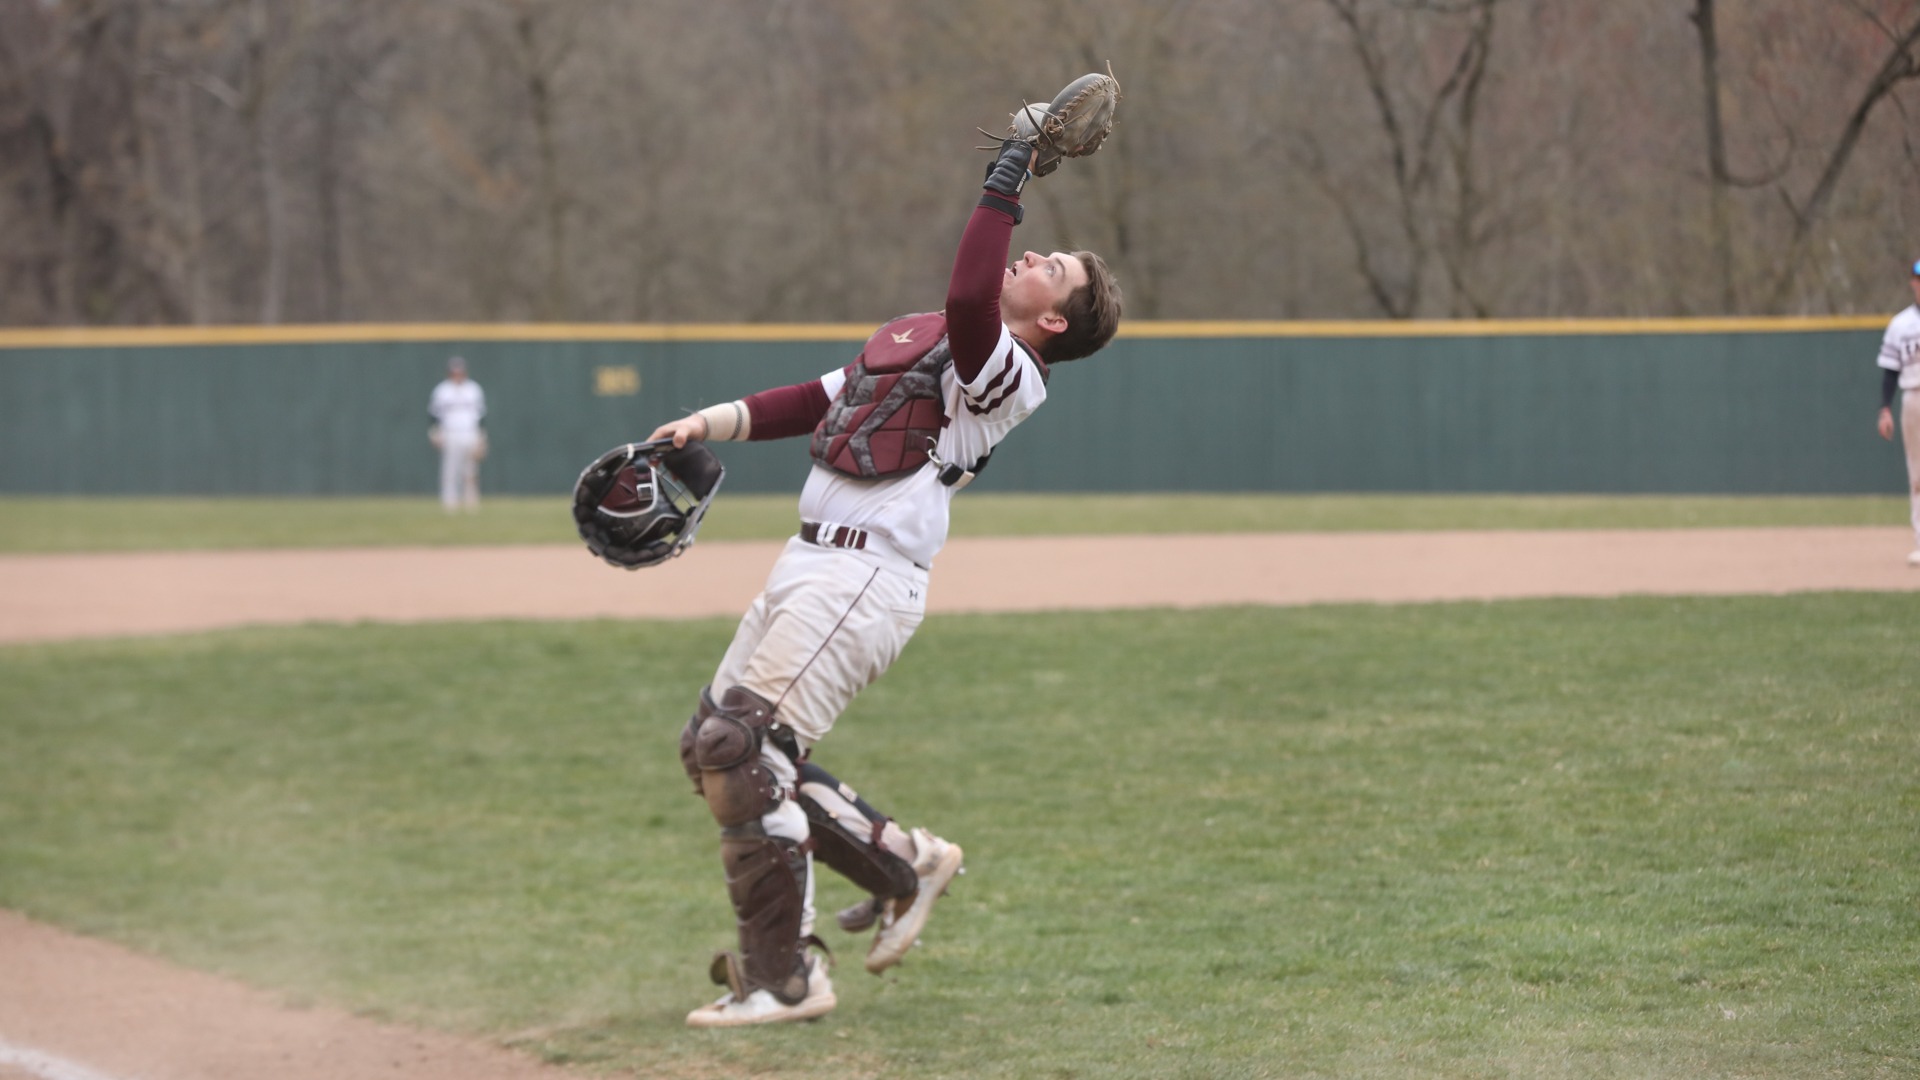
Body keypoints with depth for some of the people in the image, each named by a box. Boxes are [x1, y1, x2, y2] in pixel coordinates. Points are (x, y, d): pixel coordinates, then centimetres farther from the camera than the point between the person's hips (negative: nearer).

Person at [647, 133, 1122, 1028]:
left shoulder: (1009, 373, -9)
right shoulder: (915, 334, 20)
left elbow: (969, 299, -29)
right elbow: (820, 400, 25)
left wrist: (1005, 183, -22)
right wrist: (713, 423, 14)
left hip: (867, 577, -10)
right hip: (807, 570, 10)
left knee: (737, 744, -16)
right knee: (717, 746, 13)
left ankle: (783, 979, -9)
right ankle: (903, 863, 23)